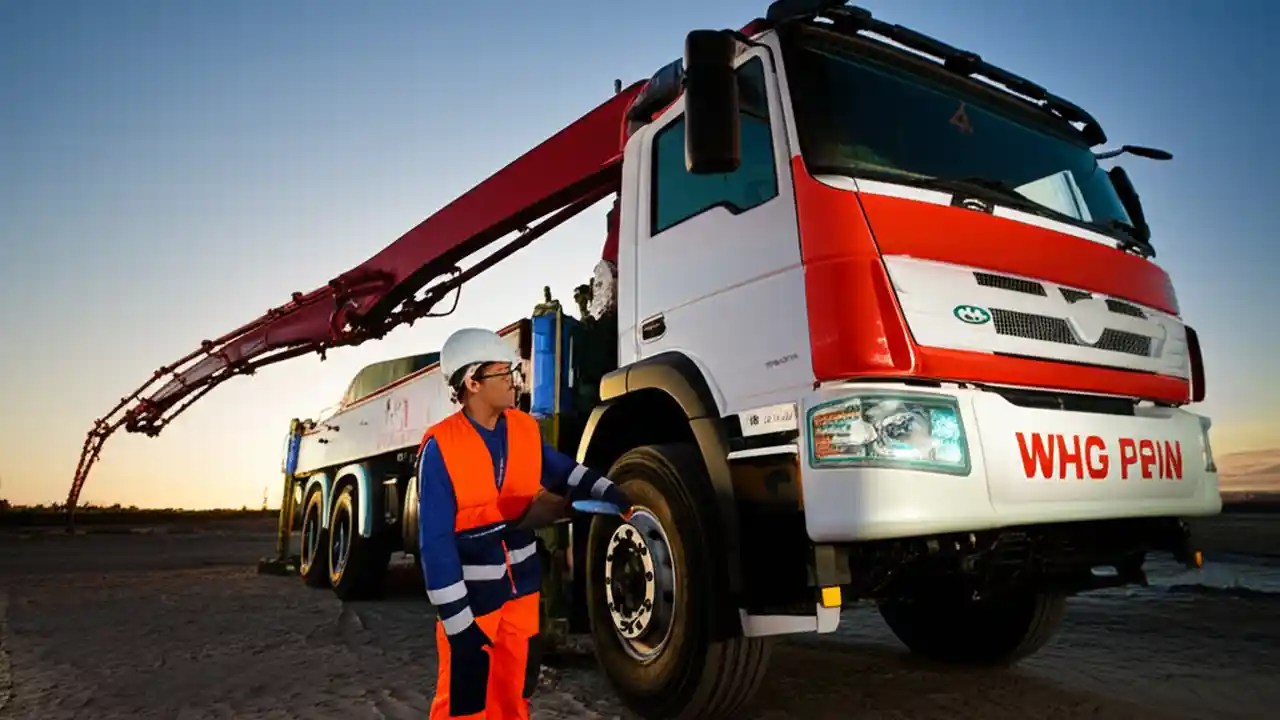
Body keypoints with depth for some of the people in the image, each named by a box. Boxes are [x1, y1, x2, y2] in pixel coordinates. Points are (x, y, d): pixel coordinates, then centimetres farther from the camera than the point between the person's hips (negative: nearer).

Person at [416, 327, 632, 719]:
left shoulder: (525, 428, -4)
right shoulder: (440, 447, -21)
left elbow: (559, 470, 14)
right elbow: (435, 542, -20)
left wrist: (607, 491, -4)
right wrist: (458, 622, -21)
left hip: (521, 585, 6)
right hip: (470, 594, -5)